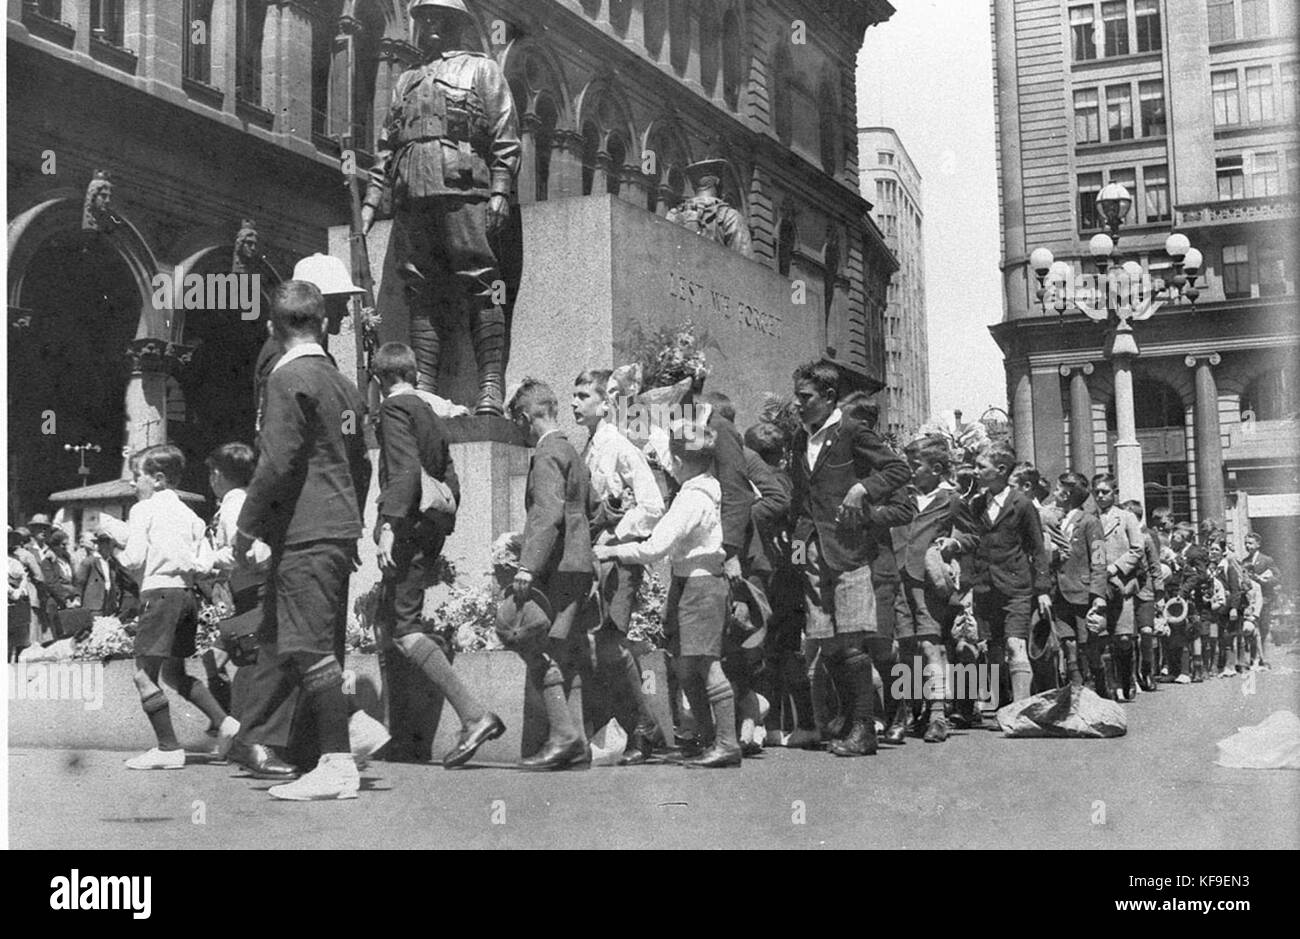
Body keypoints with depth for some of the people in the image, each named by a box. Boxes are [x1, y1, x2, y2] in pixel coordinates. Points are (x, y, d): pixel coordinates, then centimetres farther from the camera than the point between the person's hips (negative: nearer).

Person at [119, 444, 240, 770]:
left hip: (159, 592, -8)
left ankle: (168, 748, -7)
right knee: (174, 672, 20)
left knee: (144, 674, -4)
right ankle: (224, 722, 13)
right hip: (187, 592, 8)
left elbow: (135, 558, -10)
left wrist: (119, 556, 9)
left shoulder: (143, 509, -4)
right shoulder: (186, 512, 16)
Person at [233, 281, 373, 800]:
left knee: (311, 649, -8)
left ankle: (338, 766, -7)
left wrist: (246, 527, -10)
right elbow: (361, 465, 20)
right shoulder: (343, 384, 16)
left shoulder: (290, 377, -9)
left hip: (304, 533, -9)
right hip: (339, 532, 9)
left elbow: (277, 461, -16)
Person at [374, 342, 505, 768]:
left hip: (409, 527, -9)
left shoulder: (394, 408, -7)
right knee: (389, 617, 18)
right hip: (432, 529, 9)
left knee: (403, 627, -11)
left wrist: (389, 523, -25)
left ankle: (474, 715, -20)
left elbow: (406, 469, -21)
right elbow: (451, 482, 19)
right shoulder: (430, 413, 19)